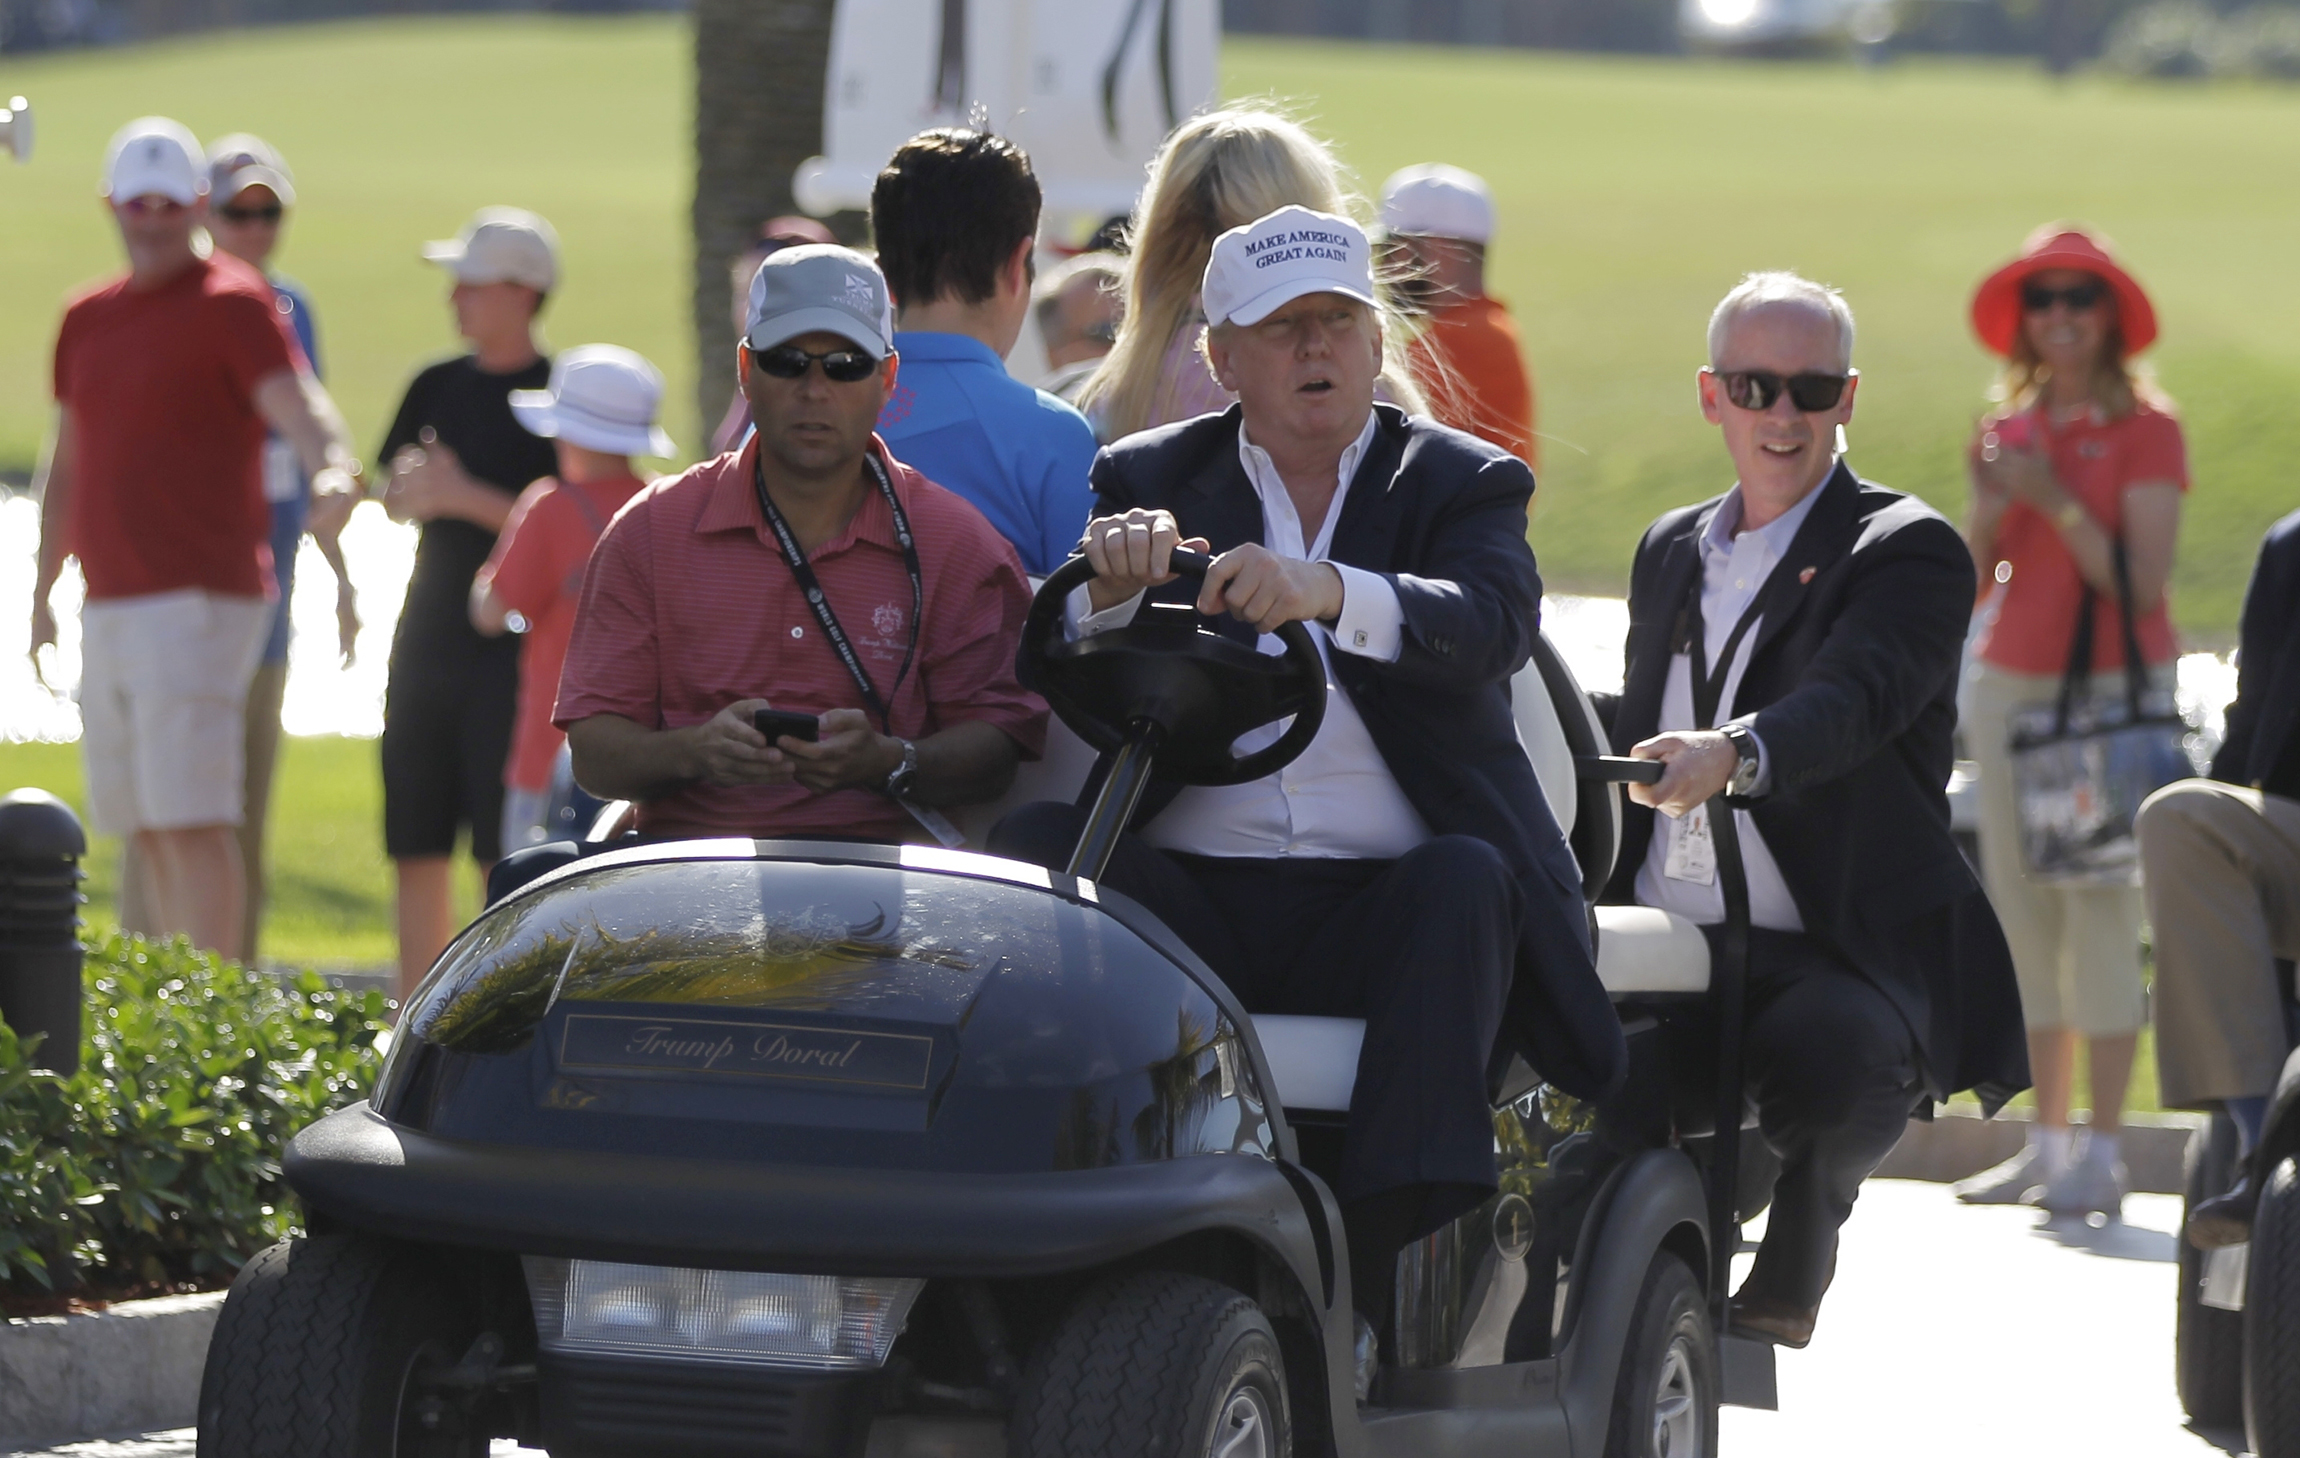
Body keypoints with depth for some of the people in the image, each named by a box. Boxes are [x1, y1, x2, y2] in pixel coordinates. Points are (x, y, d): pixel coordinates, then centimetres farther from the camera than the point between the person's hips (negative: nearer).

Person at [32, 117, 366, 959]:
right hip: (110, 606, 8)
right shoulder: (87, 319, 17)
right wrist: (43, 590, 25)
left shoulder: (231, 304, -6)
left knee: (193, 821, -14)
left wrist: (334, 470, -43)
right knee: (146, 829, 9)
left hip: (199, 600, -8)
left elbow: (297, 405, -22)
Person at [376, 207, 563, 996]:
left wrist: (464, 495, -17)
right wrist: (415, 487, -7)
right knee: (416, 849, 8)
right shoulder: (438, 388, 12)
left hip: (512, 653, -6)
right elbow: (394, 499, 15)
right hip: (428, 636, 6)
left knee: (505, 855, -8)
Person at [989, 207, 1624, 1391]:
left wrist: (1328, 594, -32)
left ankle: (1362, 1275, -38)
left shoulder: (1466, 485, 12)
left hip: (1378, 900, -1)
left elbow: (1489, 627, -11)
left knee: (1466, 881, -33)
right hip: (1190, 889, 1)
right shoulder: (1147, 482, 17)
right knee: (1031, 847, -26)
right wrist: (1112, 586, -22)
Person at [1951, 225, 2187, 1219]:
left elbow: (2143, 580, -13)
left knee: (2102, 913, -9)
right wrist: (1989, 505, -7)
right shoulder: (2008, 431, 12)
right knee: (2022, 913, 6)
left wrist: (2056, 502, -19)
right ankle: (2046, 1142, 13)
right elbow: (1969, 580, 10)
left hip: (2116, 685, -6)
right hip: (2010, 680, 6)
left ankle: (2101, 1154, -8)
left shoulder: (2145, 430, -5)